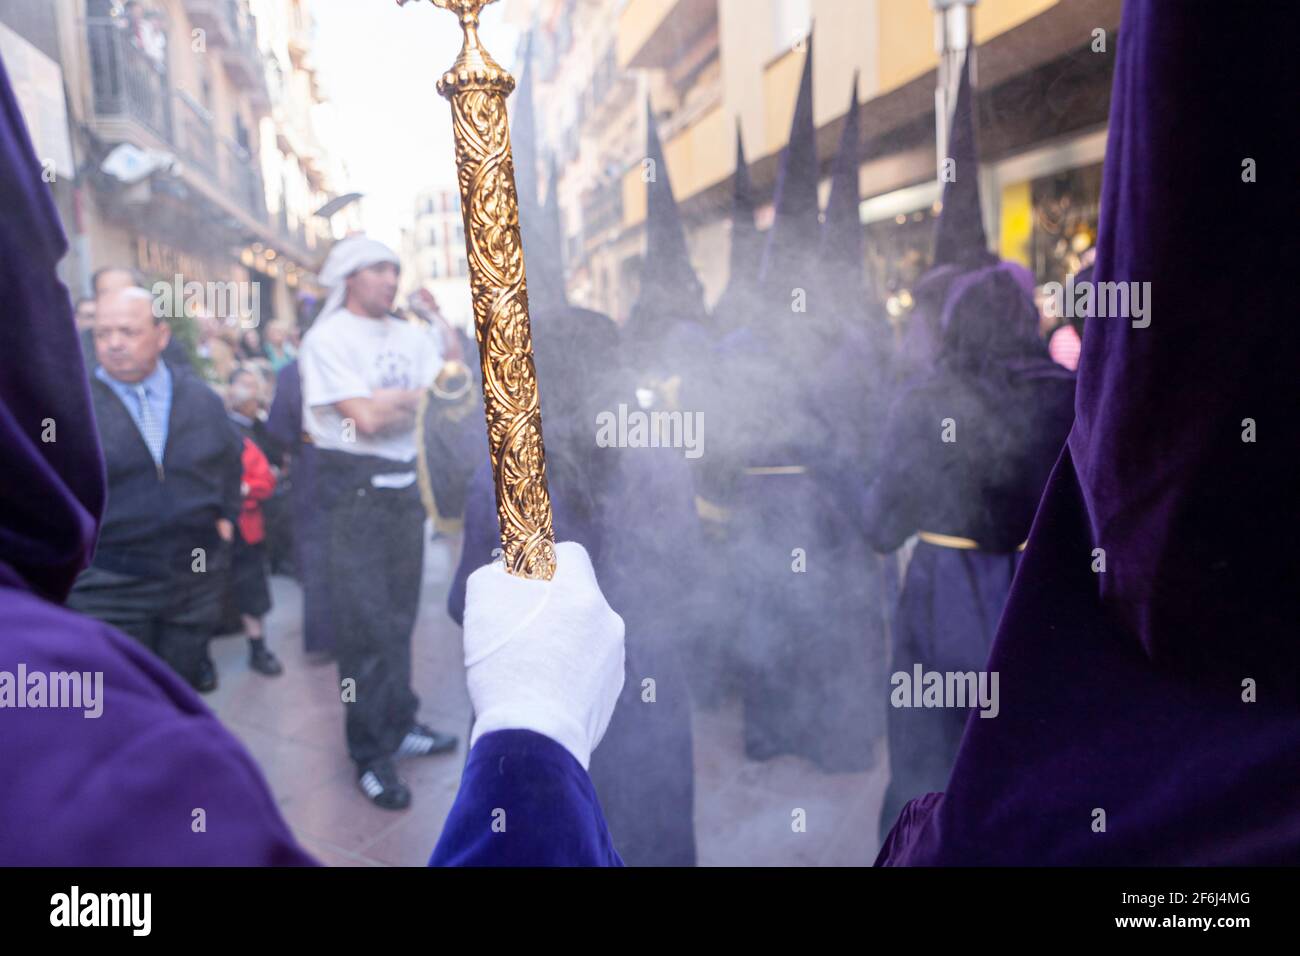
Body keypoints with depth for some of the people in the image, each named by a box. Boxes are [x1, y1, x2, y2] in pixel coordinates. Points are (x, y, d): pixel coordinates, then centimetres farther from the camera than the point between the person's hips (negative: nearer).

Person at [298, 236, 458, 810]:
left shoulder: (408, 336, 11)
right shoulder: (327, 339, -7)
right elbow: (365, 419, -17)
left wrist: (387, 400, -12)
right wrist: (414, 397, -3)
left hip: (403, 482, 6)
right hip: (354, 488, -6)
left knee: (399, 615, 14)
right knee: (364, 621, -2)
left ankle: (398, 725, 28)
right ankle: (371, 754, 10)